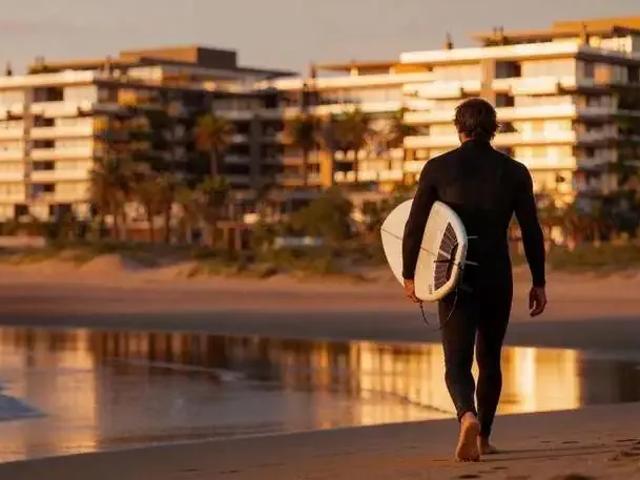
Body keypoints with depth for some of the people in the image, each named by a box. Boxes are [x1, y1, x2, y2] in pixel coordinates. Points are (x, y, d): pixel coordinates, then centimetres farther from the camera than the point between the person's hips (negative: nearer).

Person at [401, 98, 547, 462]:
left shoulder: (438, 168, -2)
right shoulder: (514, 172, 1)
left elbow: (415, 226, -3)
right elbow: (532, 231, 0)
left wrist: (408, 274, 8)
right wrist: (539, 282, 8)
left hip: (456, 277, -2)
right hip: (498, 278, 2)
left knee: (457, 364, -1)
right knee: (490, 360, 20)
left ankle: (468, 416, -31)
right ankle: (483, 436, 26)